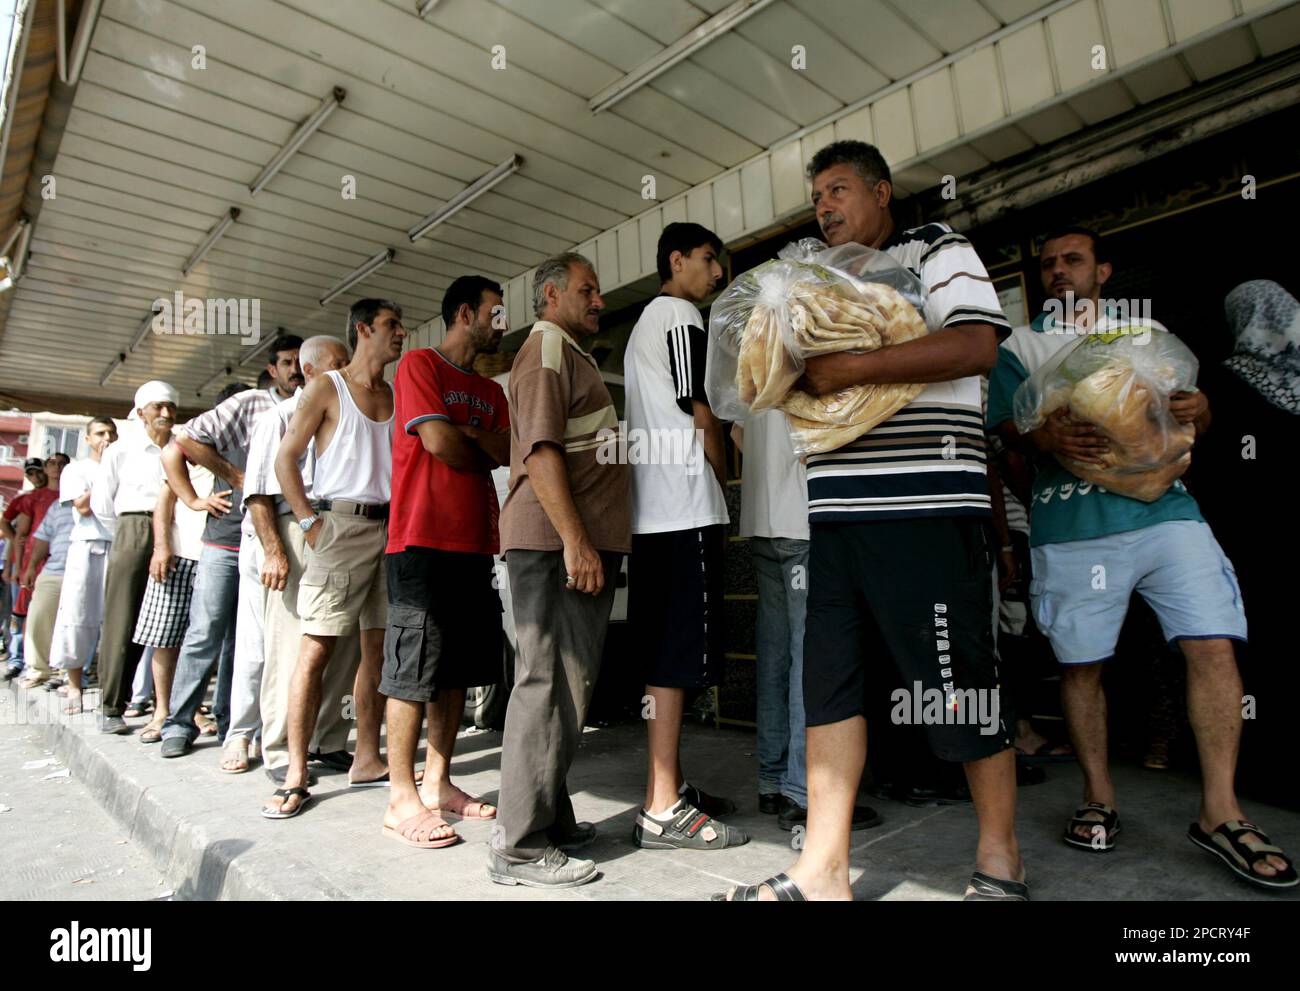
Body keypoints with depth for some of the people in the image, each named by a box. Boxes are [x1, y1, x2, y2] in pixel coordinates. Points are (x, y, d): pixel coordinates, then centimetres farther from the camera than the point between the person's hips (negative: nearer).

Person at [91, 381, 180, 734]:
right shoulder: (121, 450, 10)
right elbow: (102, 503, 11)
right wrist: (128, 534, 11)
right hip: (133, 536, -1)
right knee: (123, 623, -2)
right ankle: (111, 708, 5)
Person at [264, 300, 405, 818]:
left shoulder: (397, 397, 17)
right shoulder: (327, 388, 3)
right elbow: (285, 458, 0)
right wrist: (310, 523, -9)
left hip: (391, 526, 5)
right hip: (343, 522, -5)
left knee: (380, 647, 7)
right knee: (316, 647, -7)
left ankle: (366, 759, 18)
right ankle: (296, 775, 0)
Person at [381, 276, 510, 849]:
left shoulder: (491, 392, 20)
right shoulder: (419, 364, -1)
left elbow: (509, 450, 5)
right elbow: (438, 442, -13)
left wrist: (462, 435, -10)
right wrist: (485, 460, 3)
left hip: (474, 544, 8)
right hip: (423, 540, -8)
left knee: (458, 670, 10)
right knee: (415, 669, -4)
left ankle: (438, 783, 21)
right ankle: (402, 800, 5)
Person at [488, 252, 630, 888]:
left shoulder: (572, 355, 27)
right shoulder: (548, 348, -4)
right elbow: (540, 449, -17)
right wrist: (574, 541, -23)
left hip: (582, 544, 10)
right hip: (557, 542, -10)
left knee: (564, 684, 13)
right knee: (549, 685, -8)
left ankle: (551, 820, 24)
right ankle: (520, 847, 1)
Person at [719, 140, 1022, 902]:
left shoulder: (936, 251, 6)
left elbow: (976, 346, -11)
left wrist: (851, 369, -16)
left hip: (925, 503, -6)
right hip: (836, 509, 7)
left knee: (961, 678, 1)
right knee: (831, 681, 4)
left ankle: (1001, 858, 22)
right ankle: (824, 870, 13)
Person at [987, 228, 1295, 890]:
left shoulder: (1149, 333, 21)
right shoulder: (1021, 346, 14)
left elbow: (1190, 413, 20)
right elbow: (1004, 424, 3)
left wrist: (1199, 409, -4)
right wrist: (1046, 438, -19)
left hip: (1165, 510, 2)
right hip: (1071, 528, -2)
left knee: (1214, 646, -8)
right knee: (1081, 663, 3)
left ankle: (1219, 812, 6)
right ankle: (1098, 798, 19)